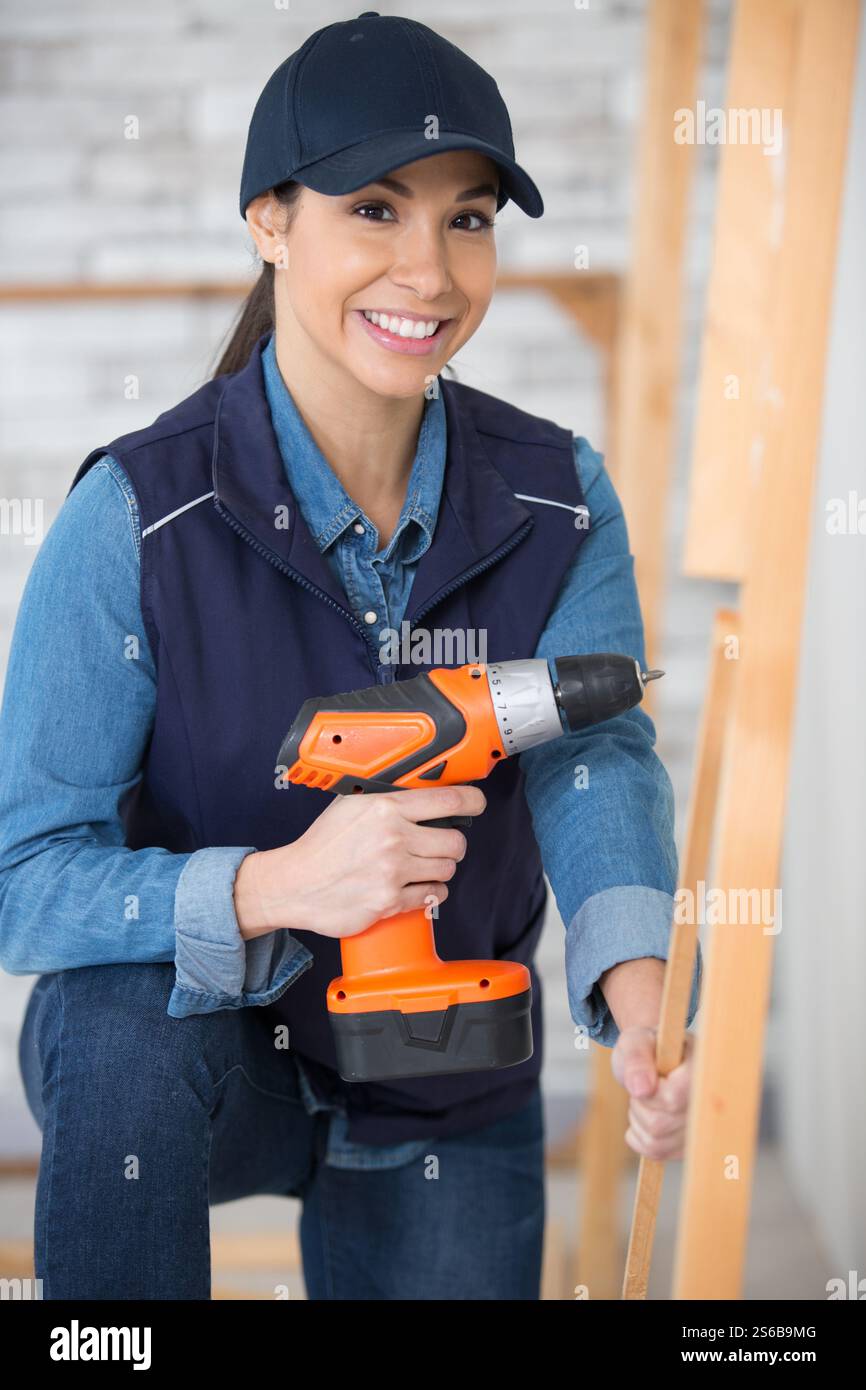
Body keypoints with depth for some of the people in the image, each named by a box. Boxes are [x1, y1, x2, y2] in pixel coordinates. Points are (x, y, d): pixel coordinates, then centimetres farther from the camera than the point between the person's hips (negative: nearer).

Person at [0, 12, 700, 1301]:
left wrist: (640, 994, -42)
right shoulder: (137, 517, -20)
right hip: (196, 1066, -3)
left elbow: (597, 754, -22)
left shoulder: (560, 497, -8)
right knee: (131, 1021, -35)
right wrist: (274, 888, -41)